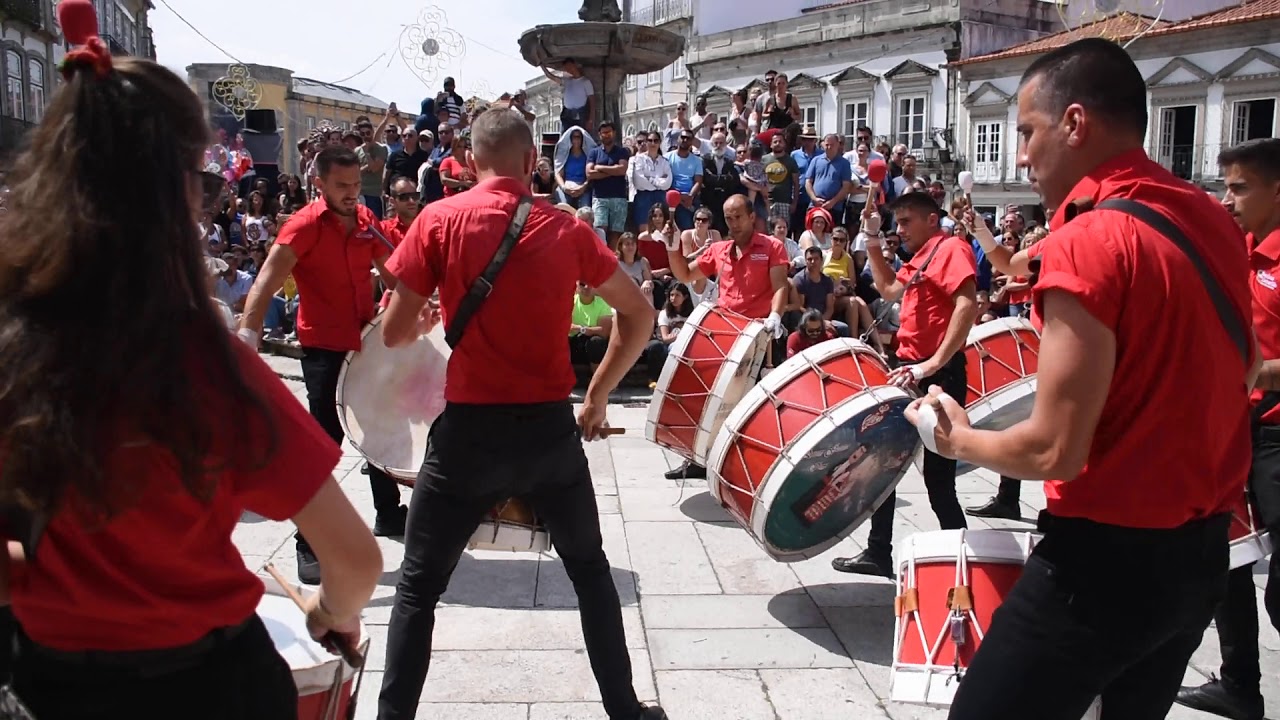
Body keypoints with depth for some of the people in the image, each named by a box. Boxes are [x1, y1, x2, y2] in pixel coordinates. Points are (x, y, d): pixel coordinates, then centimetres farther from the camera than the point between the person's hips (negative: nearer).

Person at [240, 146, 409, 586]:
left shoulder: (366, 220, 3)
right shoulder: (305, 225, -16)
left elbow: (388, 271, 16)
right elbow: (267, 282, -27)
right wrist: (248, 332, -40)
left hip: (366, 343, 7)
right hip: (324, 350, -7)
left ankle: (389, 515, 38)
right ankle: (310, 547, 6)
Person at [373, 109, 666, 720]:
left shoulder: (440, 220, -4)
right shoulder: (566, 228, 3)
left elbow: (394, 333, -4)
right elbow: (639, 315, 8)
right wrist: (598, 395, 15)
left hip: (469, 429, -2)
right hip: (551, 427, 3)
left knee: (418, 587, 14)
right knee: (589, 569, 22)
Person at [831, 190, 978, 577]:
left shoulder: (950, 248, -11)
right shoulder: (921, 258, 18)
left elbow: (967, 305, -24)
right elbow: (890, 289, 30)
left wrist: (933, 364, -29)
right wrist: (873, 240, 21)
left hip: (937, 376, -11)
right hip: (911, 373, 11)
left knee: (937, 477, -7)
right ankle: (879, 553, 23)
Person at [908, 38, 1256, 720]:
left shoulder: (1087, 242, -21)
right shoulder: (1214, 221, 4)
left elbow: (1054, 452, -21)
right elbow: (1244, 366, 21)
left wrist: (955, 437, -5)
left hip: (1106, 558, -8)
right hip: (1202, 550, 9)